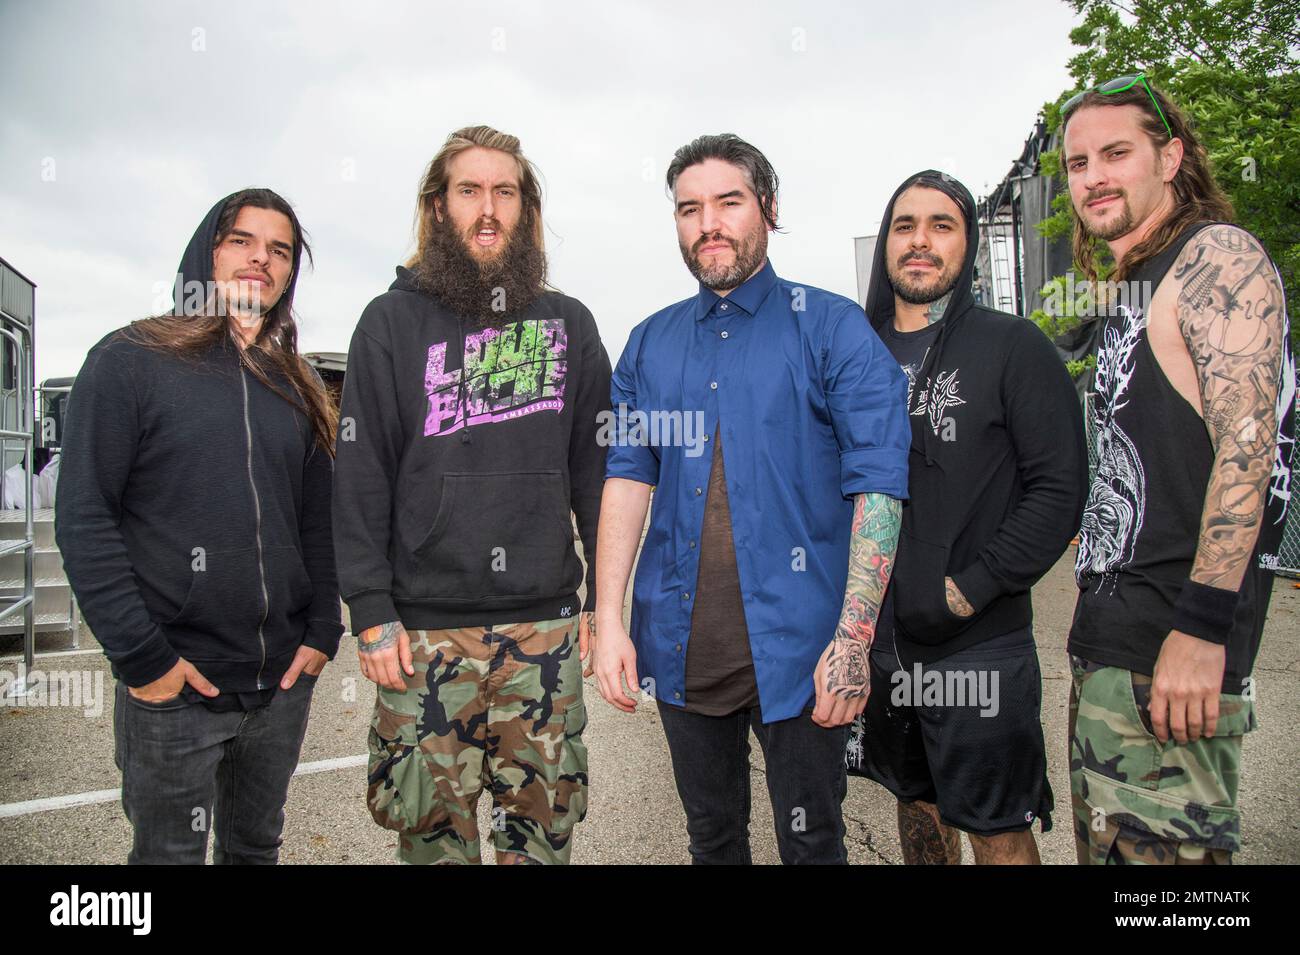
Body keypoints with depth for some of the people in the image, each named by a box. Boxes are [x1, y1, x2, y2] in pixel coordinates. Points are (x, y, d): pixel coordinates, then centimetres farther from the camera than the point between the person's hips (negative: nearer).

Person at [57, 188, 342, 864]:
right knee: (169, 851, 11)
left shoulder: (297, 387, 10)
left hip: (284, 681, 5)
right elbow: (83, 518, -10)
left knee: (257, 845, 20)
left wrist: (323, 630, 2)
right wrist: (140, 657, -14)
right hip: (173, 685, -4)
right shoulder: (130, 360, -5)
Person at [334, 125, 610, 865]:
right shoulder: (392, 322, 3)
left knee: (544, 829, 11)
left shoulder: (569, 324, 8)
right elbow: (362, 476, 0)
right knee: (434, 830, 9)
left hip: (546, 625, 2)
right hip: (426, 630, -1)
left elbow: (597, 470, 8)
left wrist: (604, 595, 4)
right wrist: (371, 610, -5)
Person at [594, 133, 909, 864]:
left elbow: (878, 482, -10)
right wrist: (610, 617, -4)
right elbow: (628, 474, 5)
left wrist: (853, 637, -17)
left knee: (812, 843, 12)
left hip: (796, 646, -3)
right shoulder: (651, 344, 9)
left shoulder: (832, 329, -4)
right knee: (712, 838, 20)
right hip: (681, 646, 4)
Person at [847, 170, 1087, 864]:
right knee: (916, 803, 20)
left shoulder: (1012, 346, -5)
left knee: (997, 830, 6)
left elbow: (1058, 489, -10)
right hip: (875, 637, 5)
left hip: (979, 644, -4)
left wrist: (970, 590, -16)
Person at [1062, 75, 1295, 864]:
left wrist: (1202, 628, -23)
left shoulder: (1217, 255, -6)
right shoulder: (1130, 289, 21)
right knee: (1107, 847, 16)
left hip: (1172, 649, -9)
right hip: (1110, 640, 9)